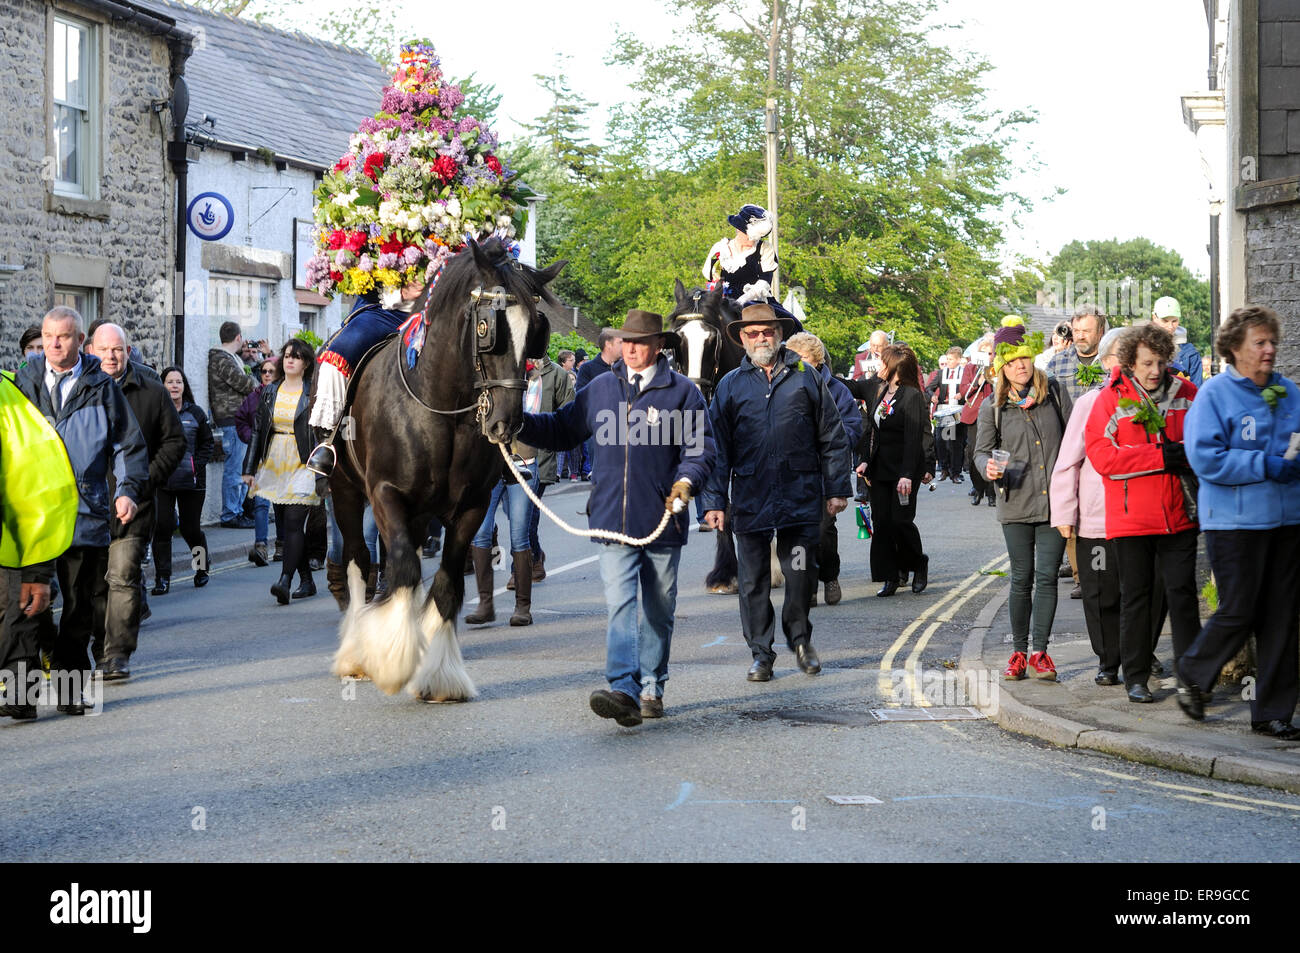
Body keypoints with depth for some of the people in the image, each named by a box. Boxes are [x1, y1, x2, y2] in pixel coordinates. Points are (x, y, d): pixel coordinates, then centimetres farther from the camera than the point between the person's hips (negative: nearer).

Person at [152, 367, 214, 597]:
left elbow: (207, 442, 11)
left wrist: (197, 466, -2)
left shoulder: (195, 413, 6)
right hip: (161, 480, 0)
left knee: (190, 528, 5)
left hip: (191, 481, 0)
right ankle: (162, 578, -4)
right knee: (162, 526, -9)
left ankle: (202, 567, 31)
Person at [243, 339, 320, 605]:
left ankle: (284, 581, -24)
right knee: (284, 525, 7)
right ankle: (306, 580, 18)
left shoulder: (314, 393, -2)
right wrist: (250, 469, 8)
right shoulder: (270, 392, 11)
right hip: (275, 467, 5)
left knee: (293, 523, -15)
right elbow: (258, 431, 13)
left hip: (303, 467, -5)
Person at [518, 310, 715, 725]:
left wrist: (686, 481, -23)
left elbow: (701, 447, -5)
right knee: (619, 605, -12)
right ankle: (624, 690, -22)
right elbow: (560, 429, 17)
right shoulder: (600, 389, 10)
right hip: (614, 520, 1)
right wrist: (518, 422, 4)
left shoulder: (682, 392, 0)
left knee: (658, 611, 11)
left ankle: (651, 688, 25)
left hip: (662, 521, -1)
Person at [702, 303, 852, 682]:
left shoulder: (806, 378, 7)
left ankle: (800, 640, 26)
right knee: (753, 581, 3)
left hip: (800, 497, -1)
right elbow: (718, 448, 8)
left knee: (801, 575, 4)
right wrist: (714, 500, 1)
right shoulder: (730, 386, 8)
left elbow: (832, 438, 9)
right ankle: (761, 653, 14)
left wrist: (837, 488, 4)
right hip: (750, 499, 1)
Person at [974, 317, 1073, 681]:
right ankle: (1018, 652, 13)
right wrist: (989, 467, -15)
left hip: (1055, 500, 0)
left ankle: (1039, 652, 6)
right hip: (1017, 502, 0)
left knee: (1047, 576, -1)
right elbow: (982, 449, 8)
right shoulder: (992, 406, 4)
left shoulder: (1055, 392, 6)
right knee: (1022, 578, 3)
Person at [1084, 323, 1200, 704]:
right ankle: (1135, 676, 16)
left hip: (1179, 514, 2)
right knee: (1136, 597, 7)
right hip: (1131, 517, -2)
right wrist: (1159, 456, -17)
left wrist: (1188, 454, -8)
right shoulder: (1111, 399, -3)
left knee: (1183, 593, 2)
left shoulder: (1185, 393, 5)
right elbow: (1101, 455, -12)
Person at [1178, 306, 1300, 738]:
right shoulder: (1214, 394, -5)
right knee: (1238, 612, -5)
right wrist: (1265, 465, -18)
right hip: (1235, 521, -6)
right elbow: (1205, 458, -14)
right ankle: (1193, 677, 22)